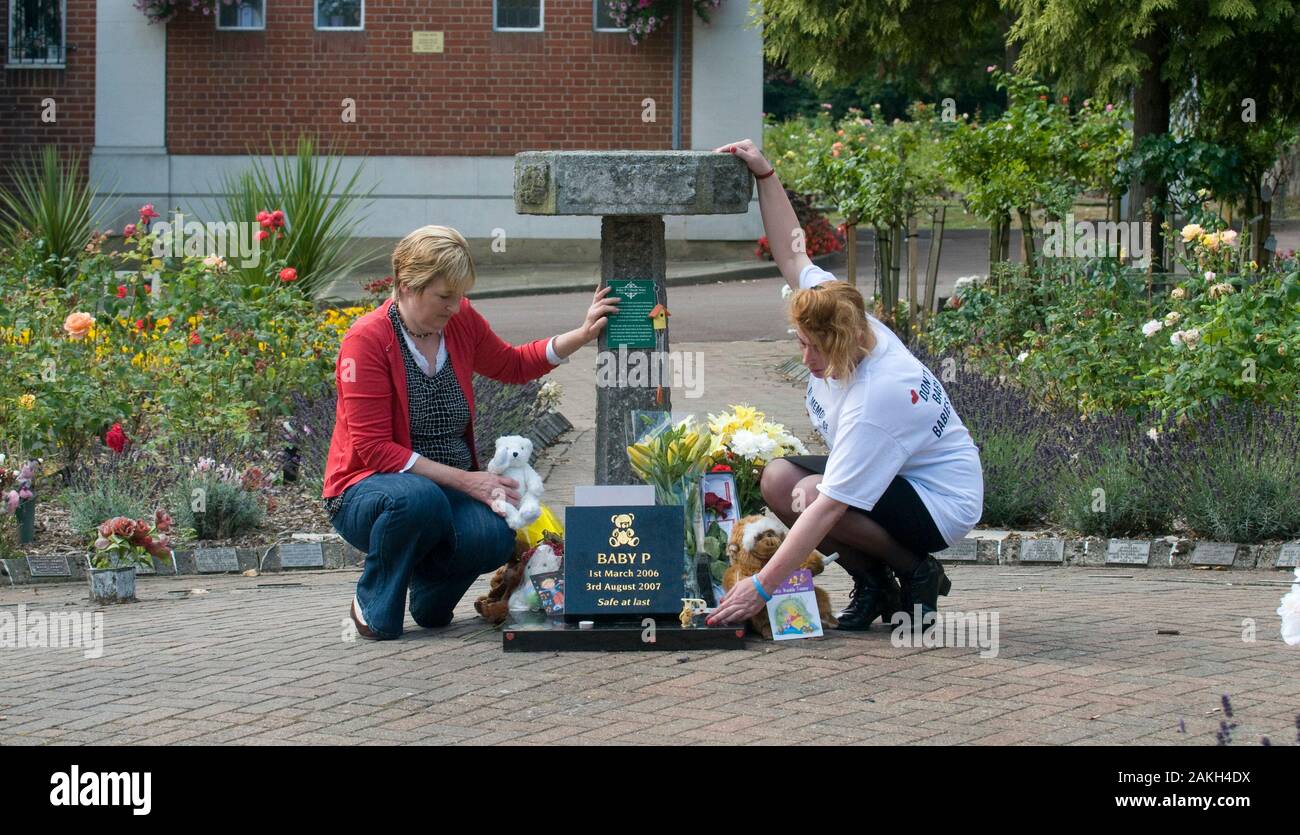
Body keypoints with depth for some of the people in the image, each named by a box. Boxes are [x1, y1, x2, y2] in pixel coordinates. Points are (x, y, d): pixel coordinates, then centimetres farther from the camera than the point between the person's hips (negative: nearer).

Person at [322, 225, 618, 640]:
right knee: (419, 498, -40)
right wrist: (463, 480, -23)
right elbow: (375, 449, -19)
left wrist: (583, 335, 11)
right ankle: (374, 605, -12)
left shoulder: (460, 321, 2)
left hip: (448, 488, 5)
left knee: (495, 538, -29)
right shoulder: (367, 340, -16)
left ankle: (430, 588, 7)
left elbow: (514, 365, 24)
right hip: (368, 490, -5)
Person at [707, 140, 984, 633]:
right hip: (882, 472, 10)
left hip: (941, 502, -10)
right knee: (777, 480, -8)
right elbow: (791, 255, 4)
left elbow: (829, 507, -37)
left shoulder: (876, 397, -35)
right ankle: (873, 584, 5)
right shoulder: (838, 313, -12)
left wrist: (760, 589, -38)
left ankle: (918, 575, -7)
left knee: (809, 496, -30)